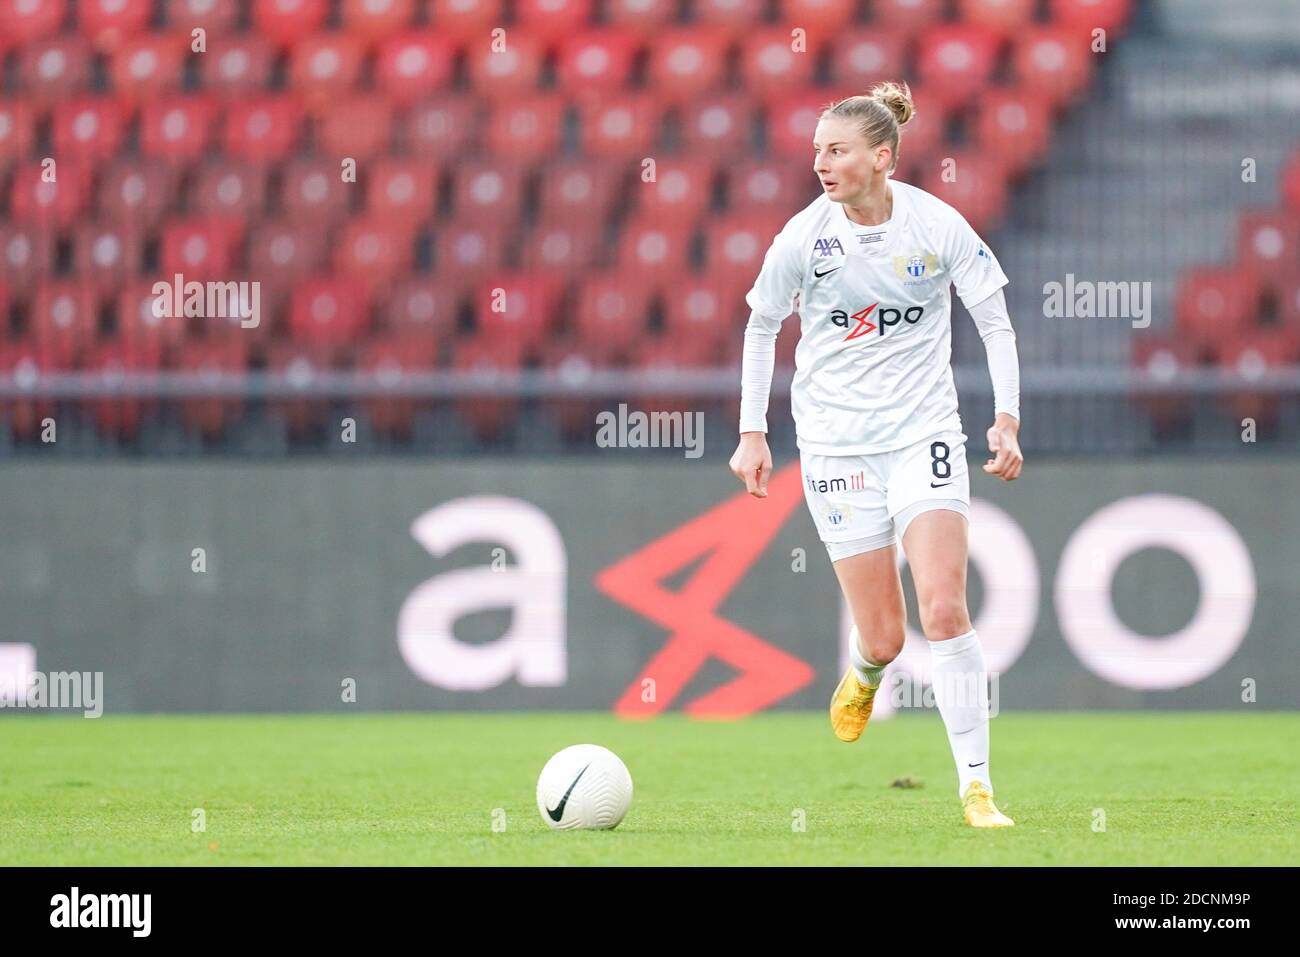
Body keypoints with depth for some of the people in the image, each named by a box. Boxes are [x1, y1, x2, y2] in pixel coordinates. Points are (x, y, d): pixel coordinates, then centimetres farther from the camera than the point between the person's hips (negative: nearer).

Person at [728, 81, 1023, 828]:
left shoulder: (938, 226, -8)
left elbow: (996, 323, 1)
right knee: (884, 635, -2)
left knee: (944, 608, -15)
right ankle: (865, 675, 37)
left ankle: (976, 783, -8)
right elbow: (761, 327, 8)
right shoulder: (803, 238, -7)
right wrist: (753, 432, 6)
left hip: (925, 431, 0)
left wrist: (1007, 420, -8)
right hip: (837, 443, 0)